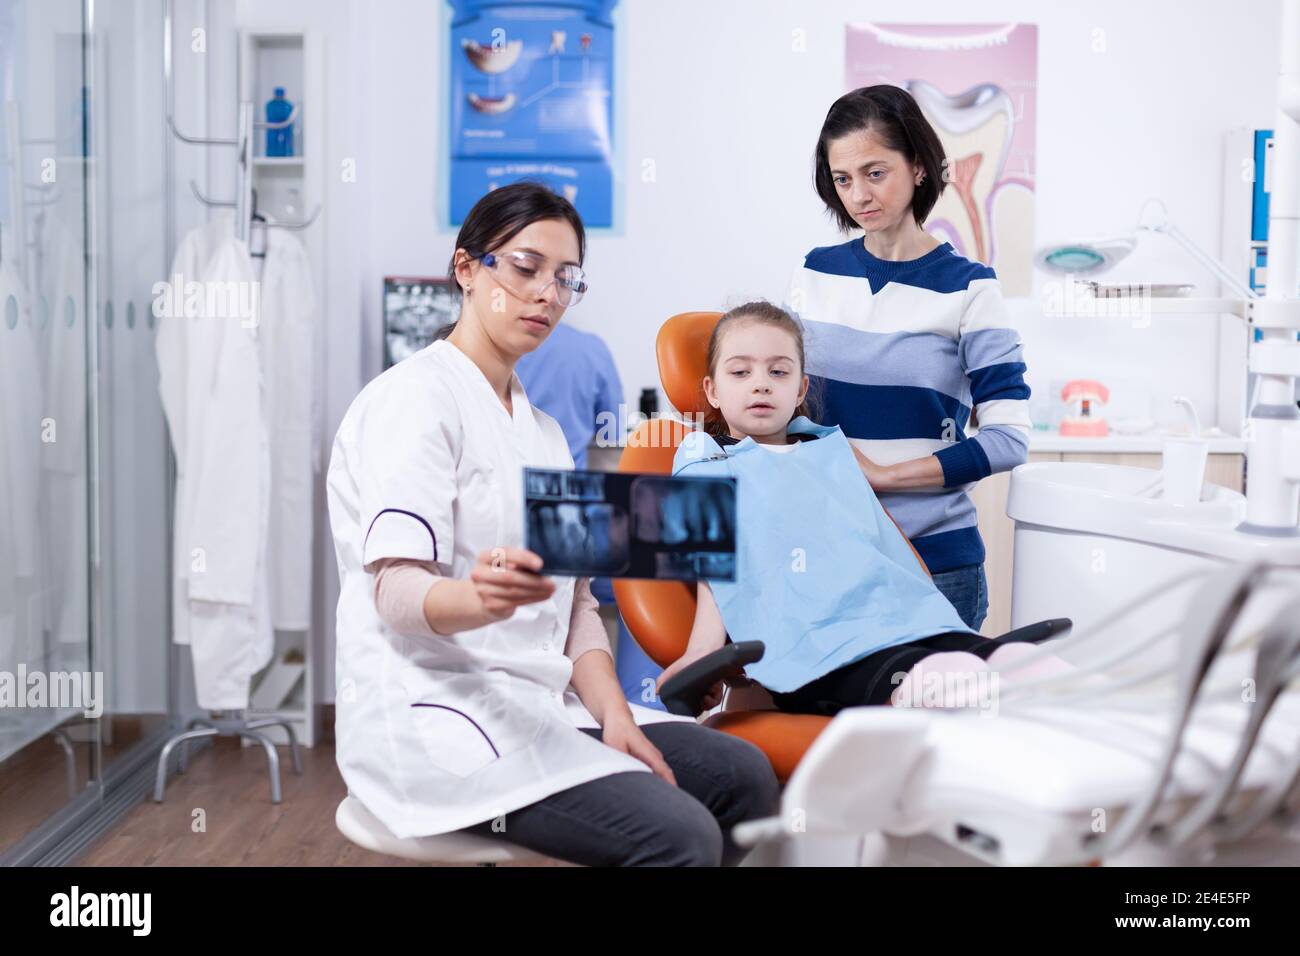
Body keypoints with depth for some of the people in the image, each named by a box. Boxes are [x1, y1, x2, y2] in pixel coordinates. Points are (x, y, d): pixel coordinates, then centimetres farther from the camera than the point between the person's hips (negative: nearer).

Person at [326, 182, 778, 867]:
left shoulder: (542, 429, 20)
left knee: (742, 774, -8)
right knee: (676, 833, -24)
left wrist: (612, 716, -3)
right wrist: (484, 598, -40)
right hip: (432, 709, -8)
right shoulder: (415, 398, -6)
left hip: (536, 703, 8)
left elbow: (574, 600, 14)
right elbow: (396, 589, -18)